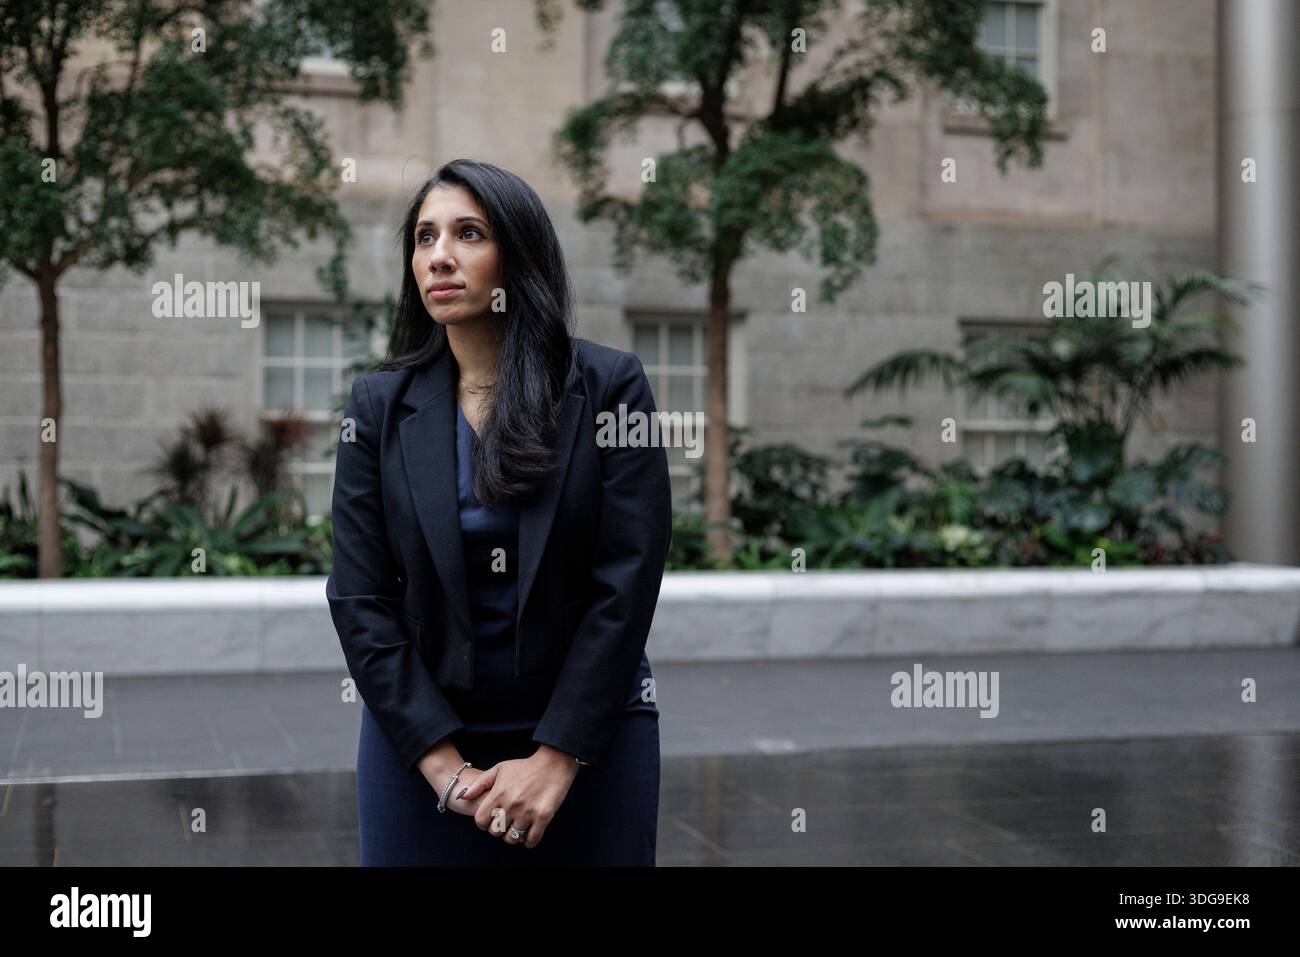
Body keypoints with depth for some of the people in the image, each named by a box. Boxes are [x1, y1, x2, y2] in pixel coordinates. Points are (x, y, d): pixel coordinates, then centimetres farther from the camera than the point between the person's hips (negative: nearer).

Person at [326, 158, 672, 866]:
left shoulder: (609, 385, -6)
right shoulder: (380, 405, 0)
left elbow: (628, 582, -10)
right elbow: (359, 597, -4)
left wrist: (555, 760, -14)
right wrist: (445, 765, -12)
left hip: (588, 735, -1)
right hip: (419, 739, 1)